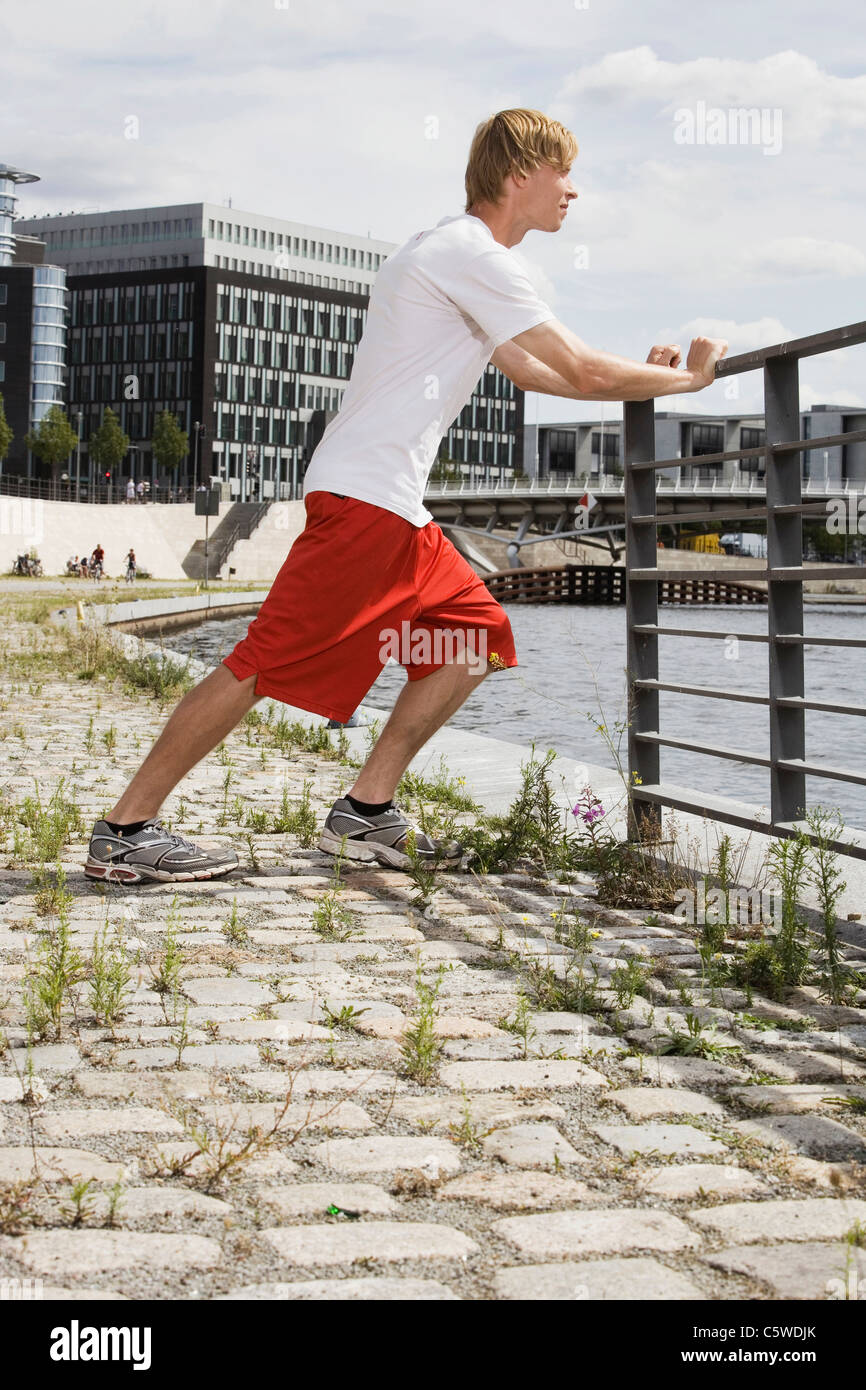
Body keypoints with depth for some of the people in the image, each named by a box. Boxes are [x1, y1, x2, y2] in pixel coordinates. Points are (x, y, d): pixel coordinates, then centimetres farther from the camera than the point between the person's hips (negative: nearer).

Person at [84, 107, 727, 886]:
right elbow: (585, 373, -10)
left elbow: (535, 372, 33)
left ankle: (365, 815, 11)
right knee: (264, 664, -11)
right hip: (363, 499, -11)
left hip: (400, 511, 11)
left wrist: (641, 374, 25)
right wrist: (687, 379, 4)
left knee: (477, 636, 9)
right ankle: (125, 833, -7)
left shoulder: (461, 255, 23)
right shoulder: (471, 252, -9)